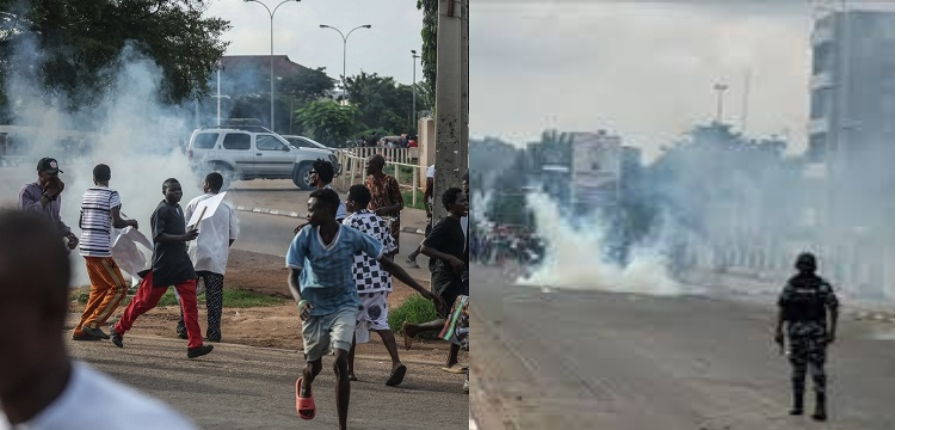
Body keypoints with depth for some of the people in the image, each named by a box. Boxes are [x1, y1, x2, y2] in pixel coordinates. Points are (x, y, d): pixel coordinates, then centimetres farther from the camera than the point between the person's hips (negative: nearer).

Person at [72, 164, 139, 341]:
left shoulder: (86, 194, 12)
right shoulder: (112, 195, -8)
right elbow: (116, 222, -17)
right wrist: (131, 222, 2)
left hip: (86, 247, 8)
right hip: (100, 249, -8)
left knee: (100, 288, 18)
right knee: (118, 288, 0)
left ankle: (81, 330, 16)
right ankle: (92, 323, -9)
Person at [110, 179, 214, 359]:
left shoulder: (178, 209, 14)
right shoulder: (161, 210, -13)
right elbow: (158, 236, -22)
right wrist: (183, 237, -26)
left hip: (182, 264, 7)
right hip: (162, 266, -7)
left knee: (191, 304, -4)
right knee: (146, 300, 5)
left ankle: (195, 346, -8)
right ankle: (118, 329, 26)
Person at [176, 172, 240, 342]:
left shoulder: (195, 203, -1)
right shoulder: (228, 206, 2)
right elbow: (234, 234, 4)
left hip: (196, 254, -1)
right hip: (218, 258, 1)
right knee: (215, 295, 3)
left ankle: (183, 329, 12)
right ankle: (213, 332, 0)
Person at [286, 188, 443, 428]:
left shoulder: (353, 237, -18)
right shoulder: (305, 237, -16)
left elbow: (386, 264, -10)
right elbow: (293, 276, -14)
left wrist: (422, 290, -12)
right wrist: (300, 301, -37)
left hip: (344, 305, -1)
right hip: (315, 307, 1)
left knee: (340, 363, -18)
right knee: (314, 365, 13)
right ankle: (304, 387, 54)